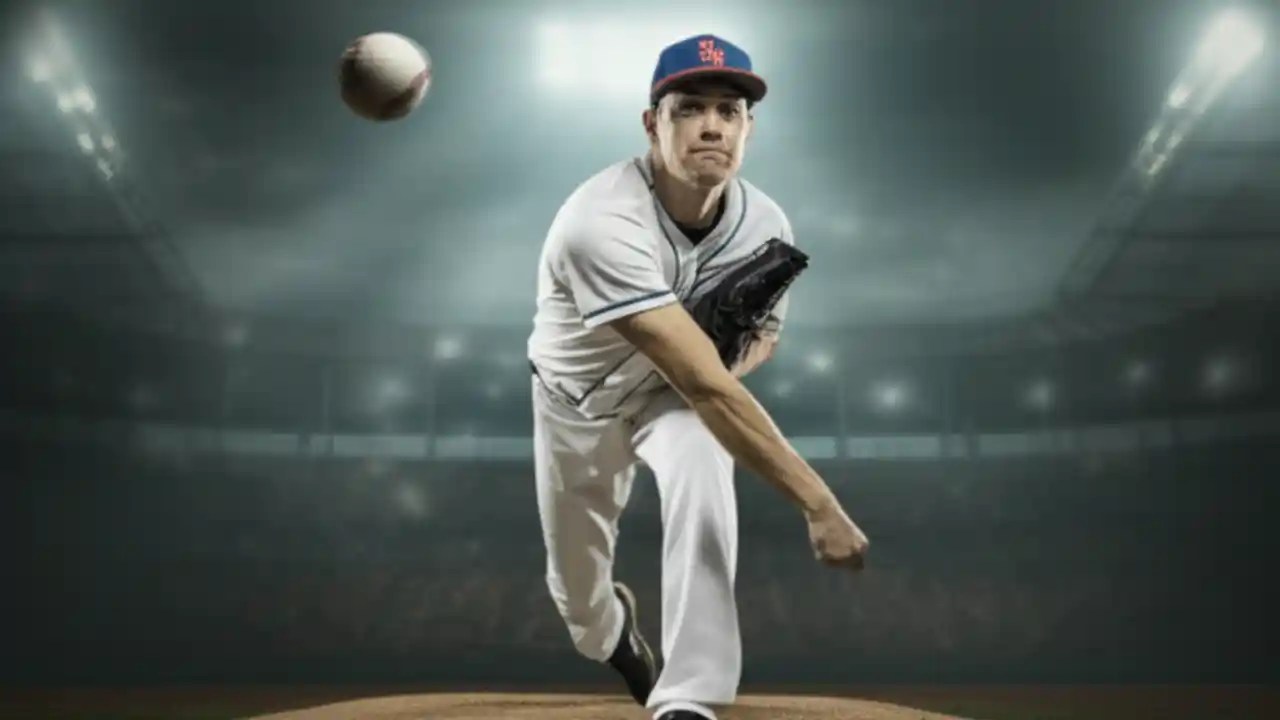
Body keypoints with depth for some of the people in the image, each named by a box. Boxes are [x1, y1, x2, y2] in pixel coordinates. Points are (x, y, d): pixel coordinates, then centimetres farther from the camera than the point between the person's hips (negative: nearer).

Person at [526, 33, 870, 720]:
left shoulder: (765, 224, -21)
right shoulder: (603, 222, -40)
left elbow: (764, 329, 2)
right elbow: (706, 388, -45)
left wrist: (723, 364, -24)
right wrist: (818, 503, -47)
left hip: (676, 393, 2)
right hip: (577, 397, -2)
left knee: (702, 478, -32)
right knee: (576, 581, 13)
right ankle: (613, 633, 53)